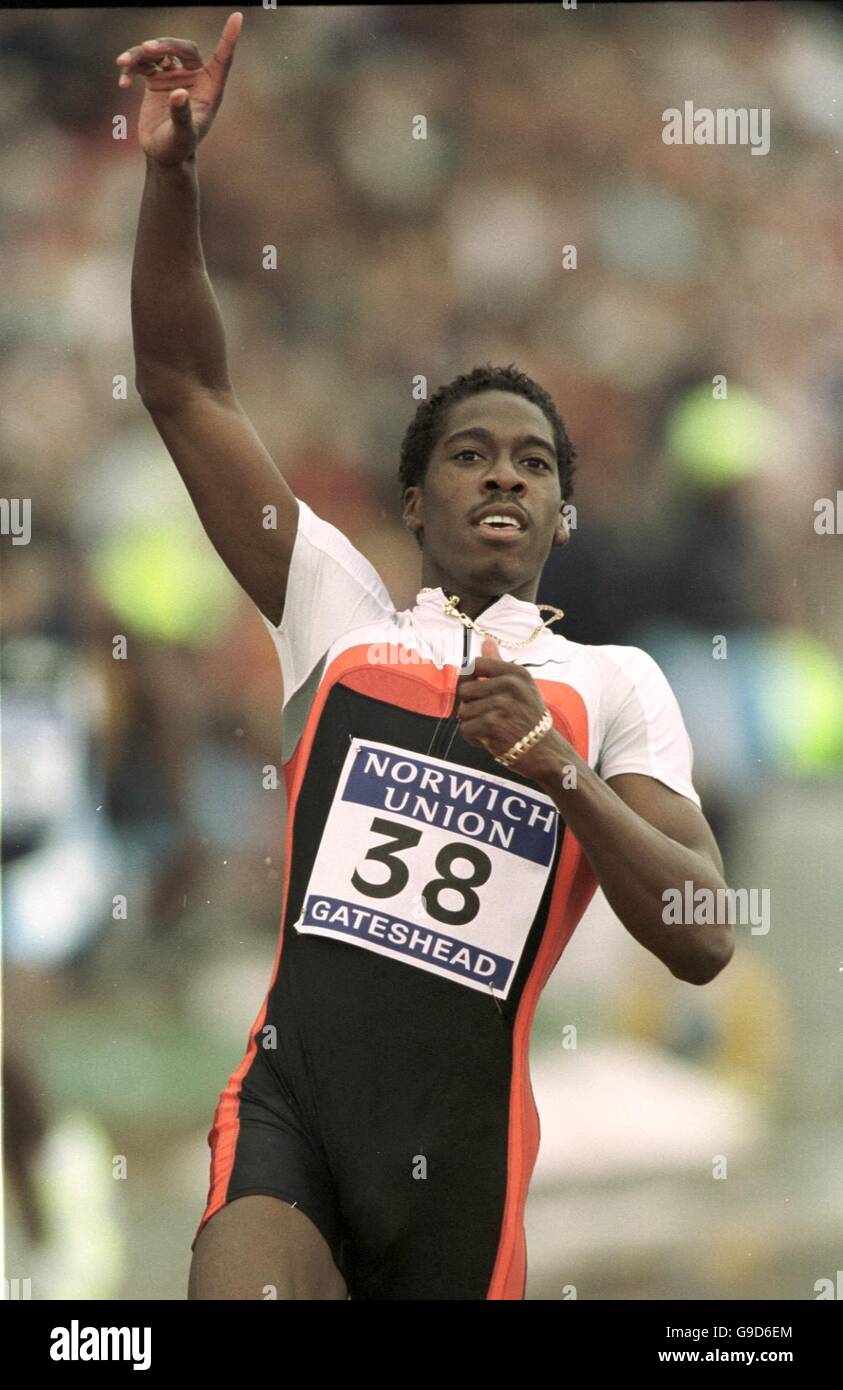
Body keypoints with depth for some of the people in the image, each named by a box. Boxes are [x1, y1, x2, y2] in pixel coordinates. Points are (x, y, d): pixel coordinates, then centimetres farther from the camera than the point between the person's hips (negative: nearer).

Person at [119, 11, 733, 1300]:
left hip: (464, 1136, 1)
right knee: (242, 1286, -29)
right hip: (287, 1097, -1)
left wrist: (560, 772, -13)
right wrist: (172, 169, -8)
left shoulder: (614, 686, 9)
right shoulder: (339, 612, 10)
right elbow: (182, 383, 4)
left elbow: (704, 941, 0)